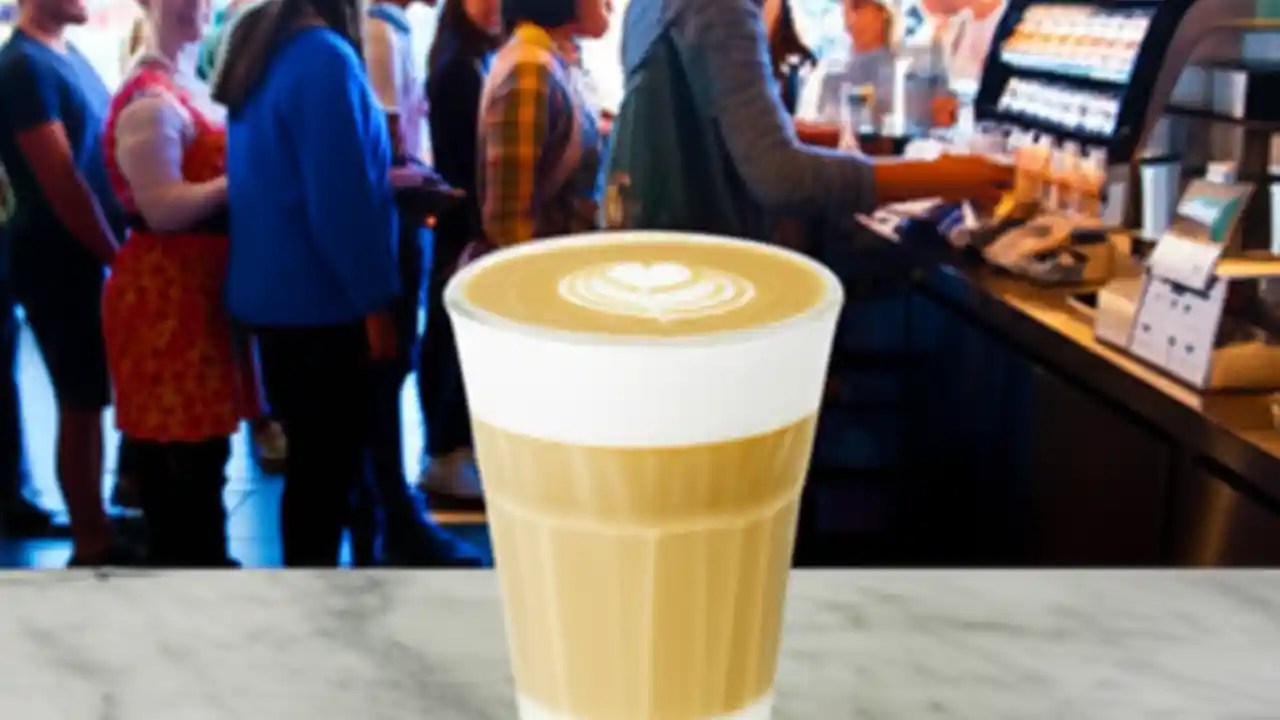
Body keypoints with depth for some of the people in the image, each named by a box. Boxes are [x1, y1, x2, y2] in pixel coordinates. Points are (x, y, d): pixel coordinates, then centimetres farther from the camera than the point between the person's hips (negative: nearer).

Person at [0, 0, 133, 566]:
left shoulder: (67, 54, 11)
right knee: (83, 403, 1)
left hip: (95, 254, 8)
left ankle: (97, 528, 26)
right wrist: (119, 256, -14)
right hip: (62, 260, -8)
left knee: (93, 399, 14)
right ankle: (93, 545, 12)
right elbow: (61, 182, -21)